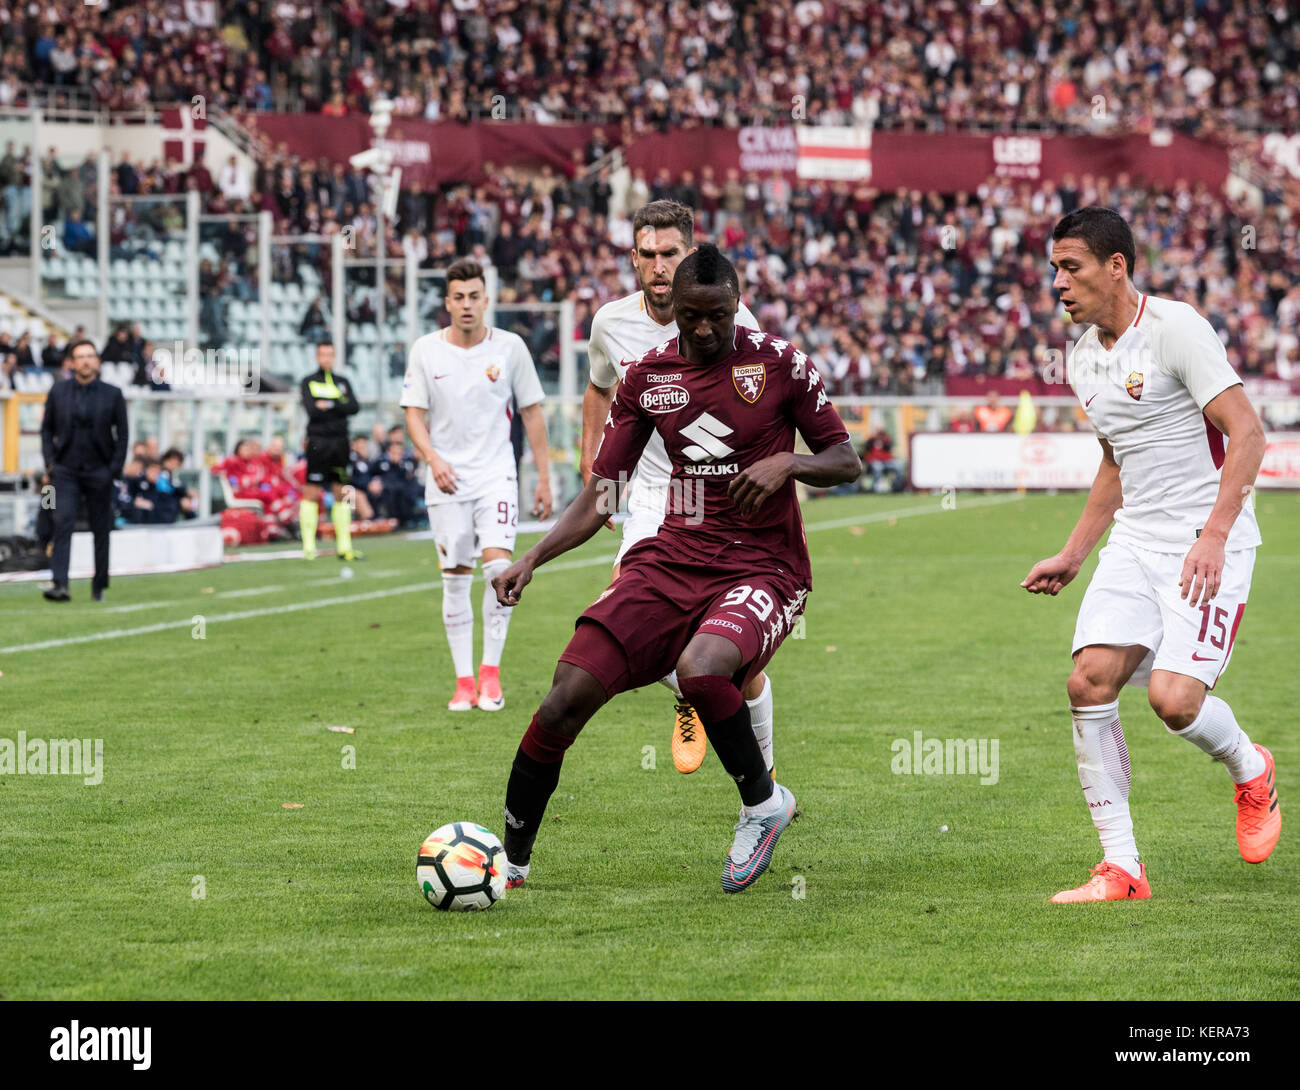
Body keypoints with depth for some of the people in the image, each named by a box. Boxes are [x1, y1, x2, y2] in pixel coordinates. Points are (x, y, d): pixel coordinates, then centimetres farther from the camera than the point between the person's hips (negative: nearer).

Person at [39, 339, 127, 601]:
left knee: (101, 529, 5)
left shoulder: (112, 394, 2)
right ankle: (60, 585, -22)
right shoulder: (58, 391, 5)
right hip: (65, 469, 0)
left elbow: (122, 434, 4)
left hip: (99, 471, 0)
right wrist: (50, 461, -1)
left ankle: (99, 586, 18)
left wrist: (115, 469, -5)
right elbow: (47, 428, 11)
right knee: (63, 523, -15)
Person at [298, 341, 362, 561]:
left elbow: (354, 408, 0)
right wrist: (339, 407, -4)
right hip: (318, 442, -4)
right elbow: (312, 410, -10)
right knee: (311, 494, -7)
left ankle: (344, 546, 7)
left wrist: (329, 405, -11)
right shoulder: (308, 382, 4)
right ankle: (309, 546, -5)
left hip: (340, 443, 4)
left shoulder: (343, 382, 15)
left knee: (342, 493, 4)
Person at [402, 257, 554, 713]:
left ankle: (491, 670, -5)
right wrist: (432, 458, -16)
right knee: (455, 580, 2)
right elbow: (414, 414, 2)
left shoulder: (510, 347, 0)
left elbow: (532, 412, 6)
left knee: (499, 566, -18)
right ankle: (464, 681, 9)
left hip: (496, 475, -1)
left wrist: (544, 478, 5)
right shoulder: (425, 350, 0)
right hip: (446, 479, 1)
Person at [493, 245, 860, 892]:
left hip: (762, 567, -3)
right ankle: (510, 862, 4)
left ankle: (763, 802, -7)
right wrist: (533, 558, -4)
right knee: (568, 696, -13)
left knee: (700, 669, -36)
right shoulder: (649, 376, 8)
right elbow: (600, 496, 10)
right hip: (671, 560, 4)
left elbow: (847, 461, 5)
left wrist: (787, 463, -16)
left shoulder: (779, 364, -1)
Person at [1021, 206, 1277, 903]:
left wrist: (1214, 534, -25)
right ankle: (1121, 868, -5)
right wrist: (1073, 555, 21)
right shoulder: (1083, 357, 12)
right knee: (1089, 682, -11)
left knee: (1174, 699, -19)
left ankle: (1251, 773, 16)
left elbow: (1246, 431, -17)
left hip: (1209, 543, -7)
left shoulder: (1175, 327, -12)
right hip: (1134, 543, 7)